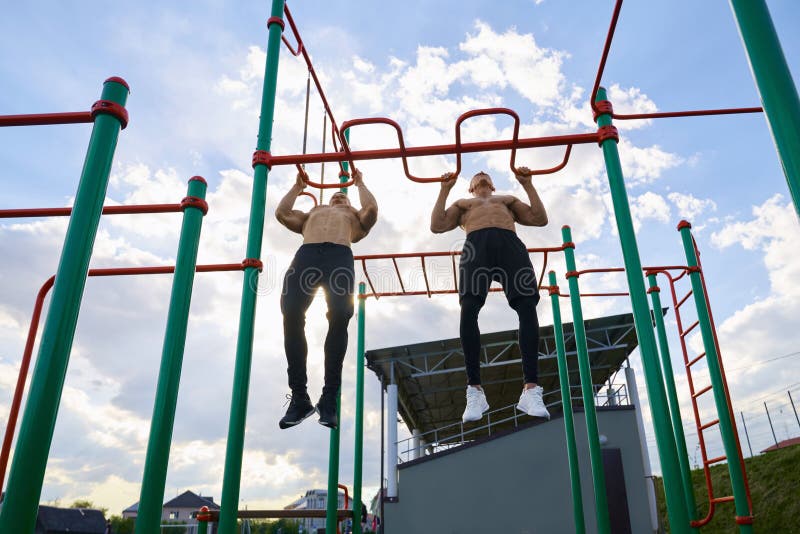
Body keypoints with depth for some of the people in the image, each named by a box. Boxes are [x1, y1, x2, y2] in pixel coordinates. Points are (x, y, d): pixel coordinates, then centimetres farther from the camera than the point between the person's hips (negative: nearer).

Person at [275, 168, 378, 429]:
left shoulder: (355, 216, 40)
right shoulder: (312, 212, 44)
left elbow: (371, 208, 20)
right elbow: (282, 213, 31)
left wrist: (359, 183, 35)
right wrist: (298, 186, 42)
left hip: (340, 255, -1)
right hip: (306, 254, 1)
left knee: (339, 316, -26)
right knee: (291, 315, -23)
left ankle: (329, 397, -19)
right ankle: (299, 397, -17)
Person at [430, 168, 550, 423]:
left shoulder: (509, 199, 41)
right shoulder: (462, 203, 39)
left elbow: (540, 219, 26)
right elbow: (437, 226, 21)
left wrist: (528, 185, 23)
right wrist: (445, 189, 22)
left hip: (510, 244, 1)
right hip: (476, 245, -1)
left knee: (527, 307, -24)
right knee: (468, 310, -26)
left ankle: (531, 389, -28)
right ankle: (475, 389, -24)